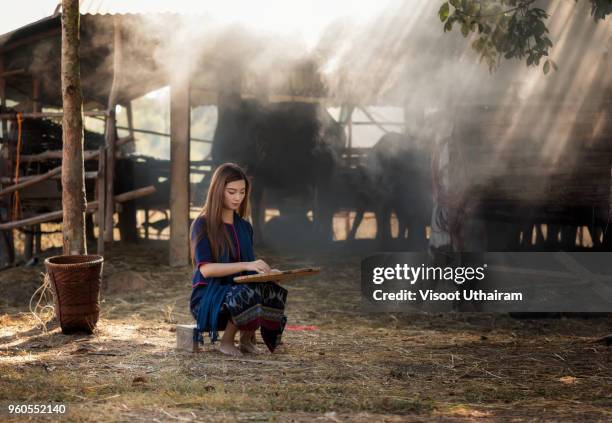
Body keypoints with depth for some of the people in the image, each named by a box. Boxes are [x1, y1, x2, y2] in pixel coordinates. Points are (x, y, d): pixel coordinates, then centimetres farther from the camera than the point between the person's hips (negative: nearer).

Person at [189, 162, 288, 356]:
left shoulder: (244, 227, 15)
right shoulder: (203, 225, -6)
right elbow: (205, 269, -18)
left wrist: (265, 271, -8)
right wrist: (245, 265, -29)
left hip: (238, 289, 6)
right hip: (208, 296, -5)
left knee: (275, 291, -26)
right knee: (248, 294, -37)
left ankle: (247, 338, -5)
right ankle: (227, 340, -11)